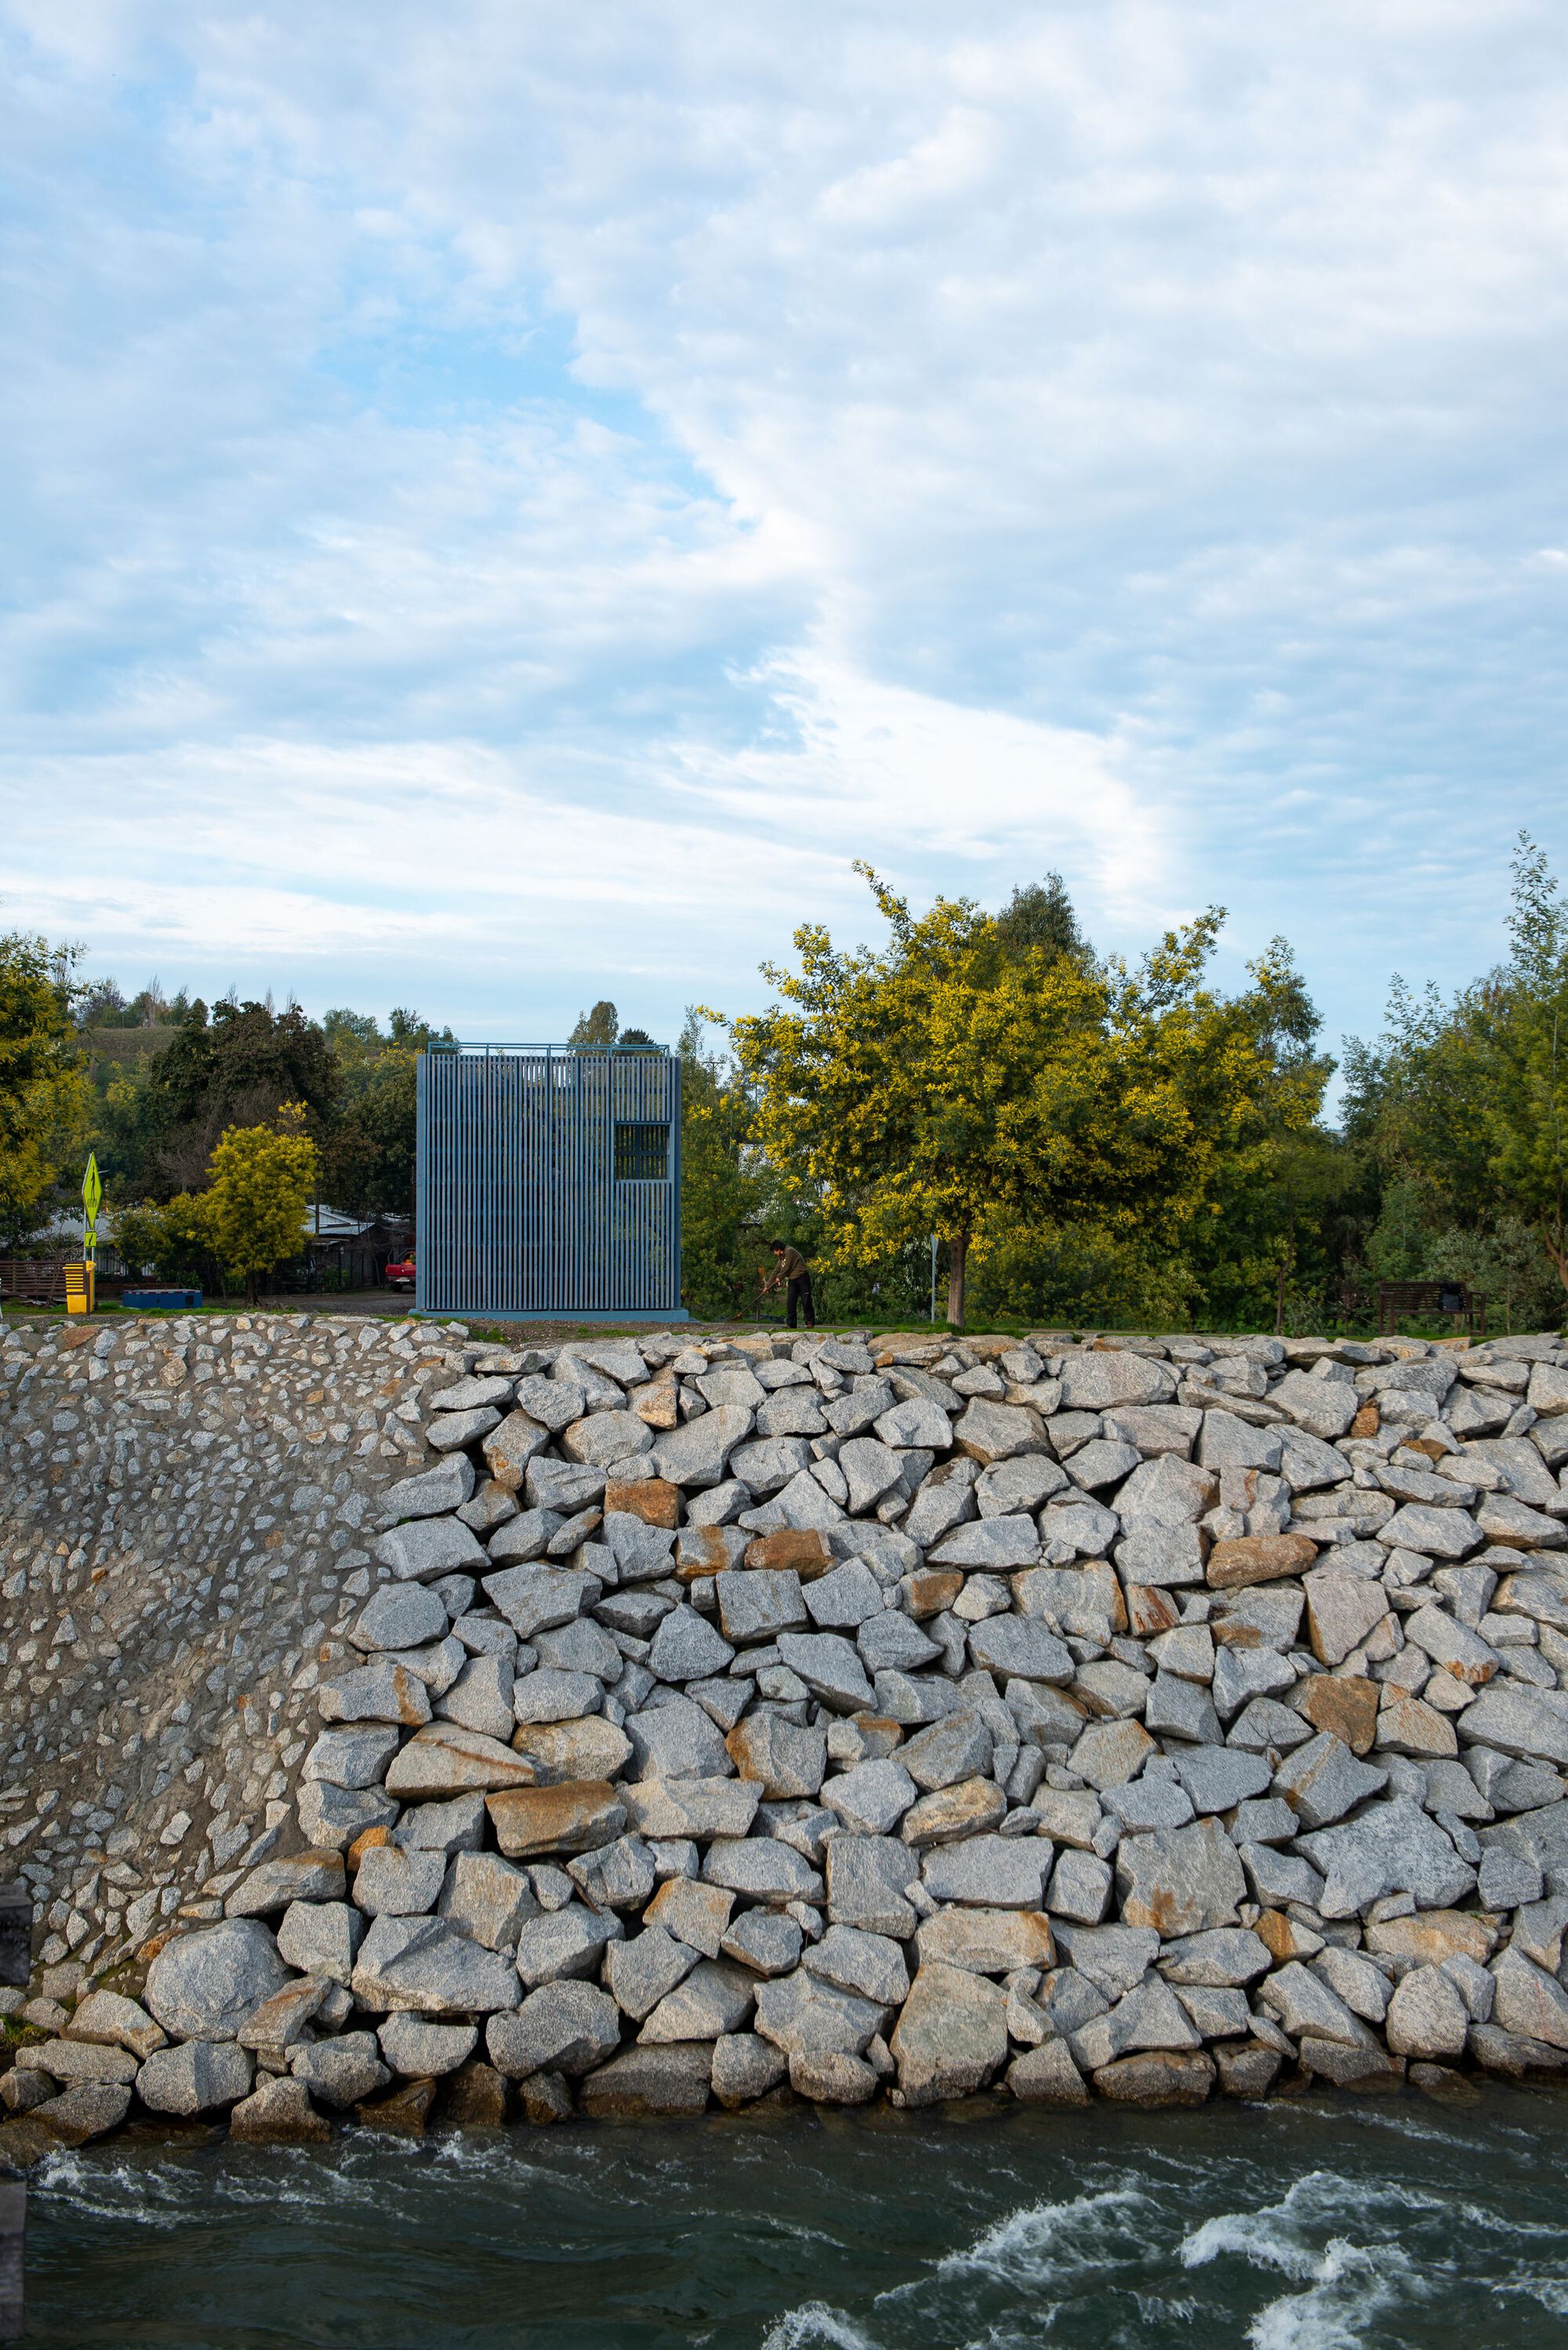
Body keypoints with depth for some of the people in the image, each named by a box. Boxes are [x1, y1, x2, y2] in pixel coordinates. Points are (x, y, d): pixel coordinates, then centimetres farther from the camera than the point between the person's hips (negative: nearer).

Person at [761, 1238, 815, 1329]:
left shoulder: (790, 1252, -11)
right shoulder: (781, 1258, 17)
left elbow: (787, 1268, -14)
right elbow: (776, 1272, 21)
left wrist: (779, 1278, 2)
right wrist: (768, 1286, 20)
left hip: (802, 1277, -9)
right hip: (792, 1280, 9)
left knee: (806, 1301, -8)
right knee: (790, 1302, 0)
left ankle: (810, 1322, -5)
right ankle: (792, 1324, 0)